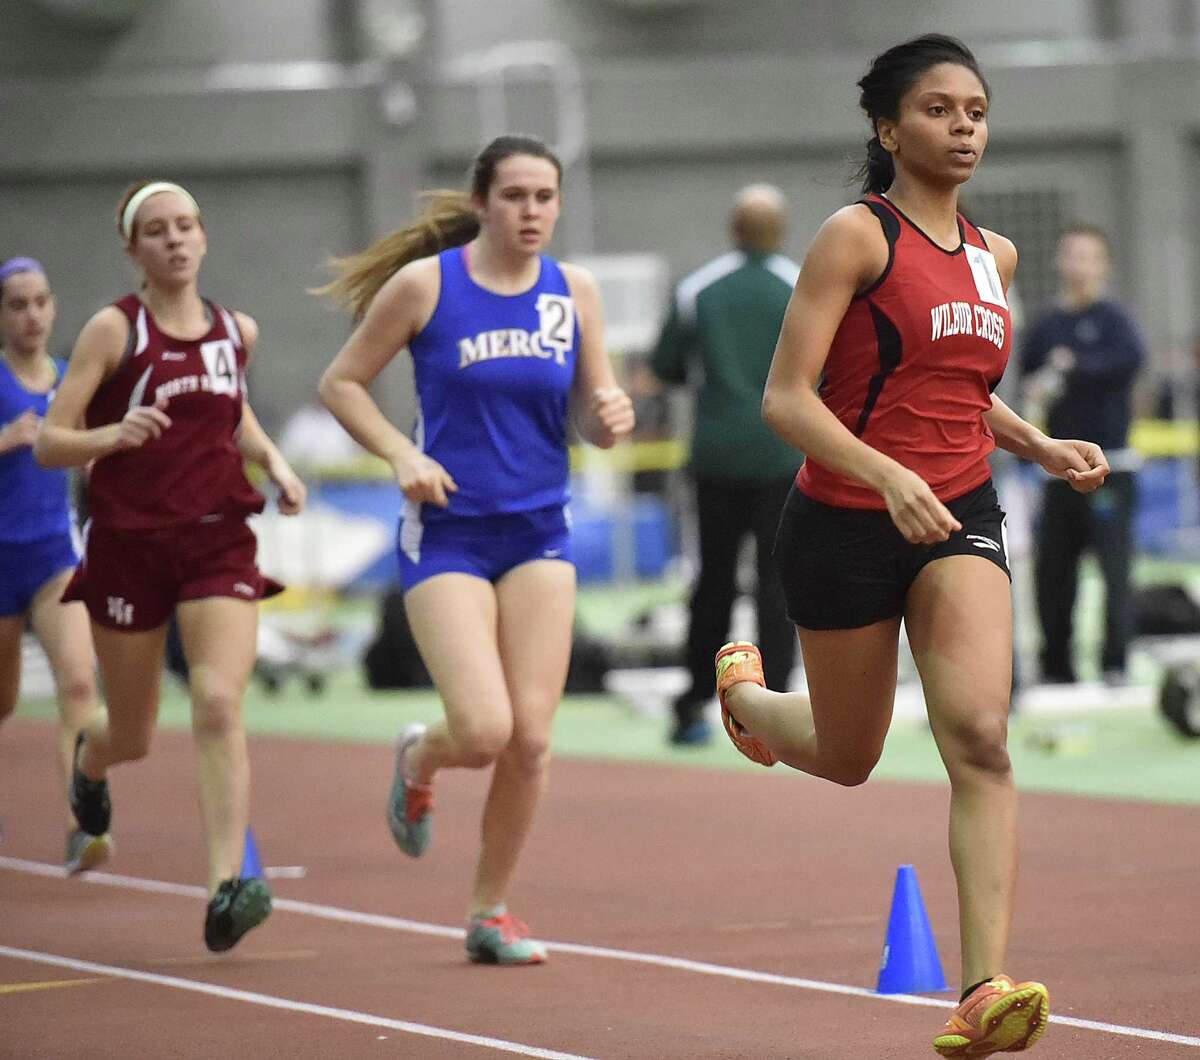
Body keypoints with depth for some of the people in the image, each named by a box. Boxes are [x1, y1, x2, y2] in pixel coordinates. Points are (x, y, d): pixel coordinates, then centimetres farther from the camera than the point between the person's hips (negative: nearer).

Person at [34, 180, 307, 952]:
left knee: (219, 705, -19)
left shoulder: (237, 331, 7)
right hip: (129, 542, -2)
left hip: (219, 541, 2)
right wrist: (113, 435, -28)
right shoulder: (114, 330, -6)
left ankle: (228, 886, -26)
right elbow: (49, 443, -9)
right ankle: (89, 761, 50)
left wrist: (274, 462, 10)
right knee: (134, 736, 11)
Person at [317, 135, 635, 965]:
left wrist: (612, 418, -12)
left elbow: (593, 413, 12)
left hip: (539, 536, 4)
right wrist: (402, 455, -13)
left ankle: (492, 912, 15)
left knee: (531, 739, -3)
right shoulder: (425, 284, -6)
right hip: (447, 532, -3)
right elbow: (341, 382, 2)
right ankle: (416, 761, 22)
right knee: (483, 730, -16)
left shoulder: (574, 292, 4)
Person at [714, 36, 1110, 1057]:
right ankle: (745, 686, 51)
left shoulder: (994, 256, 9)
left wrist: (1042, 446, 9)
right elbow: (786, 398, -17)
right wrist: (888, 475, -31)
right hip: (847, 520, -4)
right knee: (848, 758, 14)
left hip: (957, 517, 4)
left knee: (980, 736, -19)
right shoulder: (858, 235, -10)